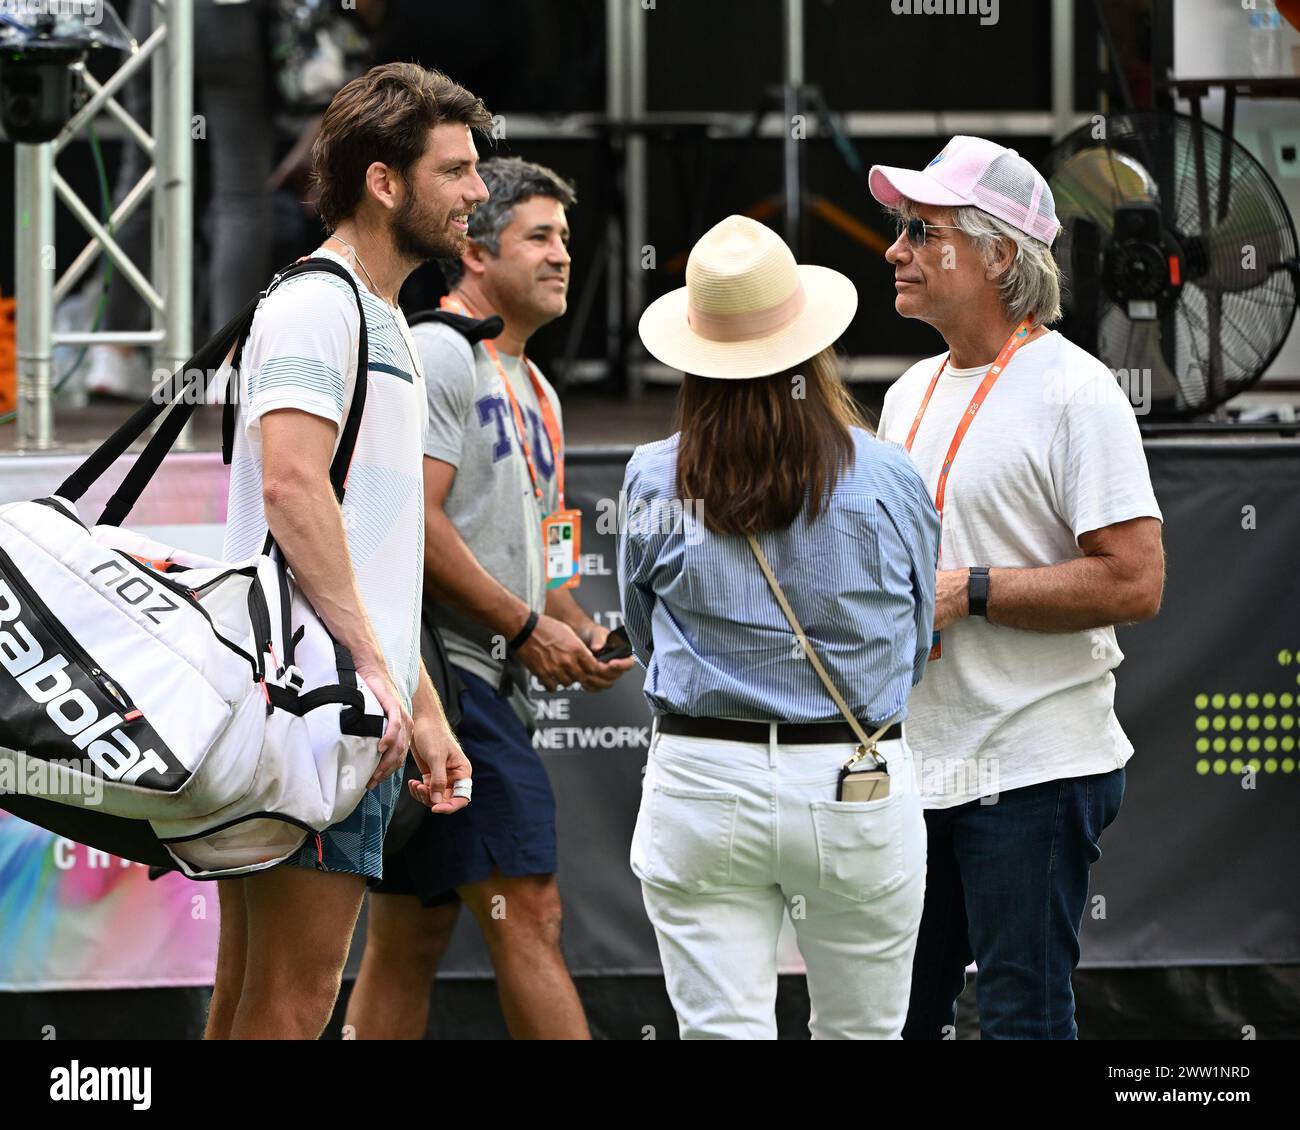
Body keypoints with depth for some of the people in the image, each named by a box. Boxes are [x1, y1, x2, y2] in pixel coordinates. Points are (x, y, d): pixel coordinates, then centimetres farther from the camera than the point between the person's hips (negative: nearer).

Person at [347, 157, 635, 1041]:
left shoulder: (534, 390, 23)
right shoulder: (438, 355, -8)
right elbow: (413, 521, -18)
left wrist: (579, 628, 9)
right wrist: (528, 628, -14)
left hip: (497, 681, 10)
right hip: (445, 666, -10)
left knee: (411, 935, 9)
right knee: (528, 914, -14)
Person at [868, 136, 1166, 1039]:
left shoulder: (1073, 393, -11)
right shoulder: (913, 393, 15)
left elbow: (1135, 582, -19)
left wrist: (969, 591, -19)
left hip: (1035, 771, -8)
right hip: (917, 762, 8)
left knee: (1022, 1018, -3)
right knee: (894, 1011, 12)